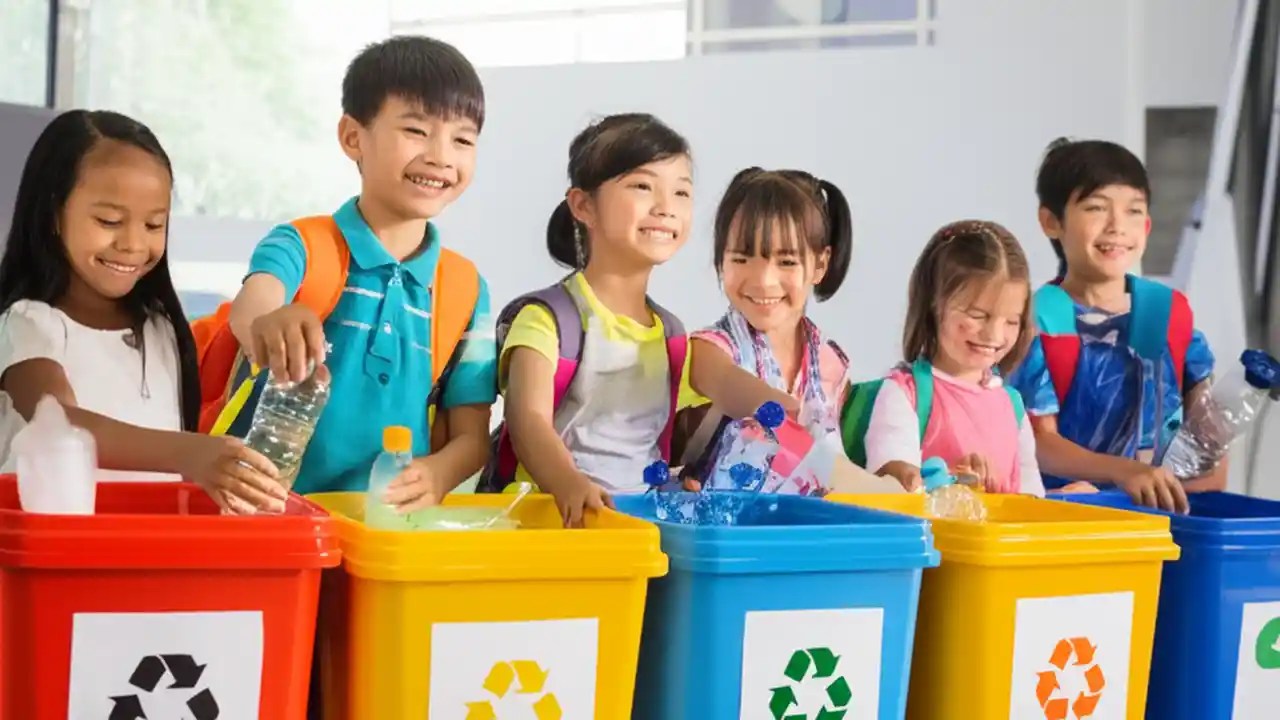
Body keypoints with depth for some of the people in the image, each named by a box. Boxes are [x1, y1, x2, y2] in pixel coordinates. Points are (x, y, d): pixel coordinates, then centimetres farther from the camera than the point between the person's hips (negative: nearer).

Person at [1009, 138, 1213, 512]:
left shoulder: (1169, 310, 10)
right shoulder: (1037, 319, -7)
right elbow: (1039, 439, -11)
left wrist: (1209, 472, -7)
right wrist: (1123, 471, -27)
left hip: (1163, 504, 6)